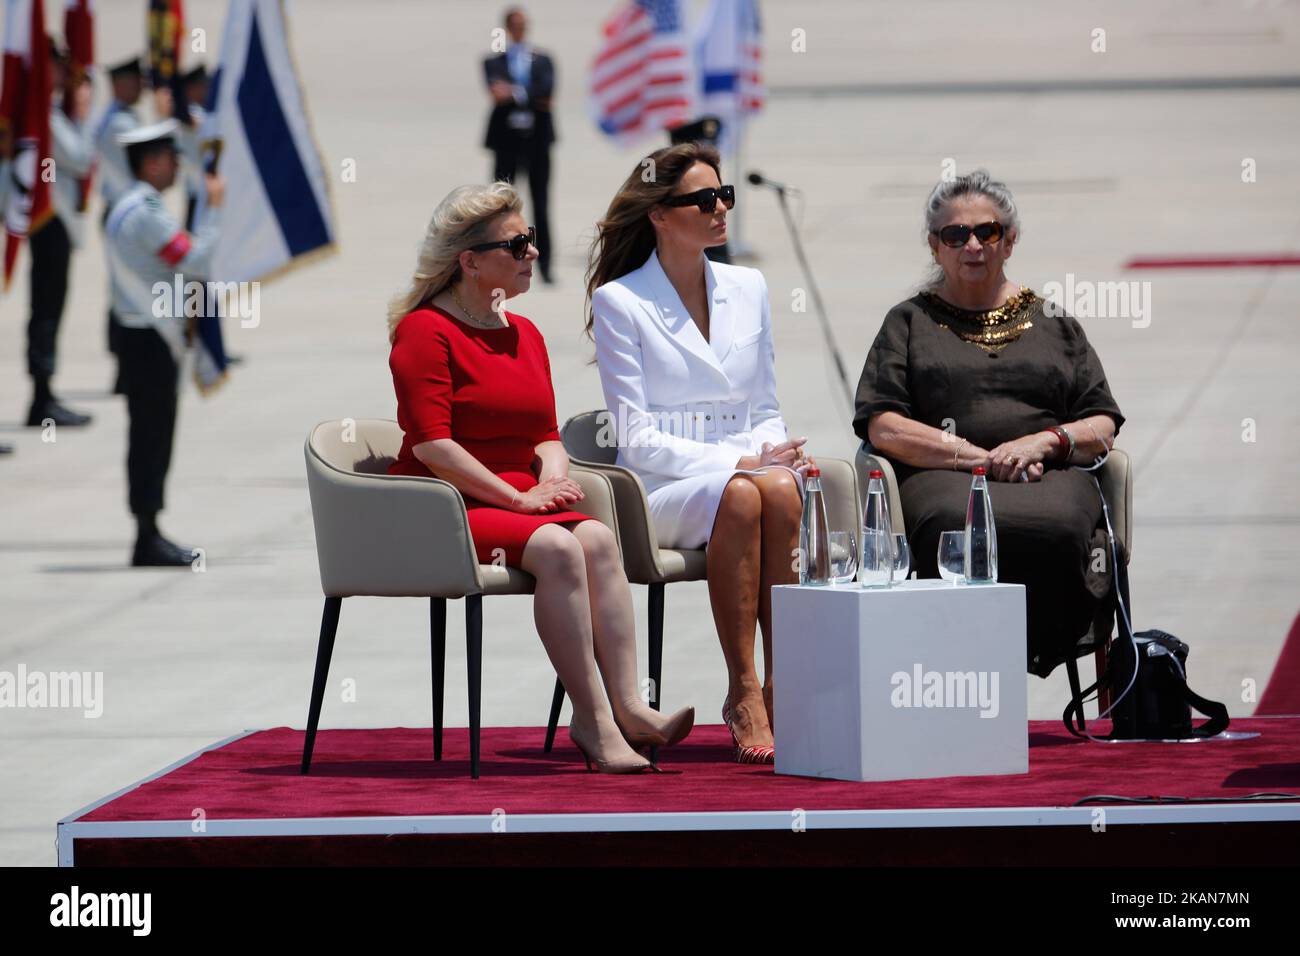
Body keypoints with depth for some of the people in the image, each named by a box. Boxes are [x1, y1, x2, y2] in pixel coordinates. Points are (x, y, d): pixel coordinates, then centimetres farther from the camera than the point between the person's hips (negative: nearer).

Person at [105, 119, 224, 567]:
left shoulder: (126, 208, 15)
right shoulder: (146, 213, -18)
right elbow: (197, 260, -21)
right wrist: (215, 208, -13)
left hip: (142, 334, 10)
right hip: (151, 340, -10)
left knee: (150, 438, 13)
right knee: (151, 437, -7)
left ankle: (150, 536, 17)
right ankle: (148, 541, -6)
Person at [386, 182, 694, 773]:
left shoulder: (524, 334, 18)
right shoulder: (424, 331, -7)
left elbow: (547, 434, 19)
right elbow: (432, 445, -16)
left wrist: (552, 479, -6)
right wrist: (520, 498, -17)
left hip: (522, 501, 7)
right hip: (444, 509, -7)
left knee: (597, 539, -23)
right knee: (556, 547, -31)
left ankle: (627, 706, -32)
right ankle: (592, 720, -31)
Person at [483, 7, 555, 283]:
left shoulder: (542, 61, 11)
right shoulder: (494, 62, 9)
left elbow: (546, 89, -8)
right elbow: (496, 89, -11)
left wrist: (515, 94, -19)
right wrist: (532, 99, -23)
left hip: (537, 138, 0)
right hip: (507, 138, 0)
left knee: (541, 205, -1)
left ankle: (545, 267, 2)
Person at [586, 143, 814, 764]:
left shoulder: (748, 289, 16)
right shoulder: (619, 301, 0)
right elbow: (636, 437, -6)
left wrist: (777, 453, -6)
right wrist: (737, 462, -18)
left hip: (745, 471, 4)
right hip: (661, 489, -4)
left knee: (783, 491, -33)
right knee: (739, 497, -37)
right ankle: (743, 692, -35)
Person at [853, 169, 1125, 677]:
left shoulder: (1053, 323, 25)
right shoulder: (910, 322, 21)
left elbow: (1102, 427, 17)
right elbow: (882, 426, 6)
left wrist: (1043, 442, -5)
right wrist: (981, 458, -5)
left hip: (1049, 477, 1)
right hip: (944, 478, -1)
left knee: (1056, 527, -40)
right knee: (958, 526, -42)